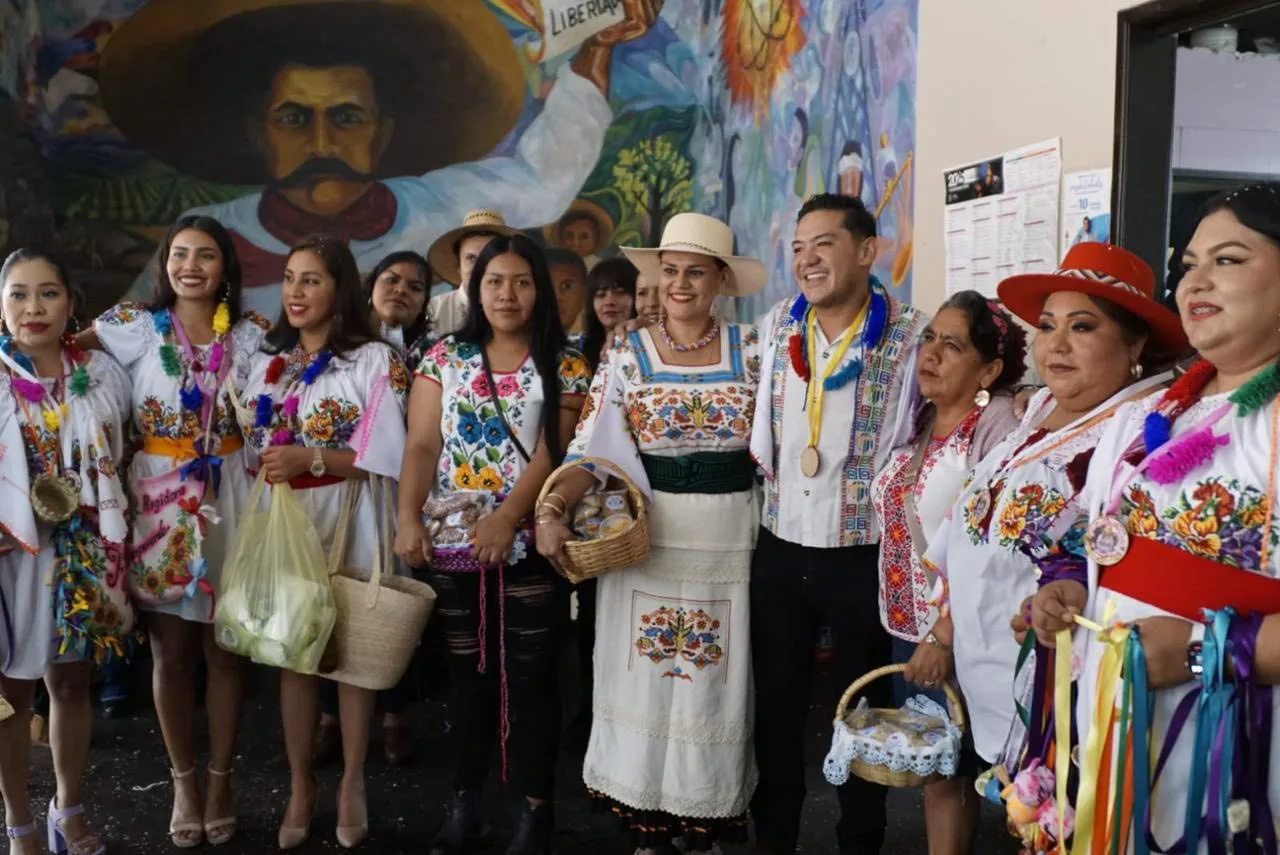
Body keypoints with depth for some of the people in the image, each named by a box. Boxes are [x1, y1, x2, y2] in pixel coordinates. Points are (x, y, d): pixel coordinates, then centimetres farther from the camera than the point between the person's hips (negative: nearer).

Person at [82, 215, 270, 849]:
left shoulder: (249, 334, 3)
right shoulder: (136, 327, -2)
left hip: (229, 499, 1)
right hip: (159, 500, -1)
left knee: (226, 646, 8)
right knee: (171, 650, 8)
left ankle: (220, 780, 23)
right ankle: (183, 782, 24)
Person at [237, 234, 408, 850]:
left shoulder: (374, 359, -5)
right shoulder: (268, 362, 12)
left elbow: (385, 455, -11)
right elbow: (250, 444, 16)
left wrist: (309, 458, -18)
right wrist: (269, 464, -3)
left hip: (347, 521, -4)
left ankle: (351, 784, 21)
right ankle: (300, 786, 22)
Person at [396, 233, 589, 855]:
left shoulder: (564, 367, 2)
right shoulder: (445, 357, 8)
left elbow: (552, 452, -8)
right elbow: (422, 444, 2)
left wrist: (507, 517, -21)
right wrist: (408, 516, -12)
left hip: (529, 542, -2)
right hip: (452, 542, 2)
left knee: (531, 675, 3)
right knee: (468, 672, 11)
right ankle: (465, 801, 23)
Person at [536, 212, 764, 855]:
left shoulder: (752, 351, 2)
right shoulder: (628, 356, 0)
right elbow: (592, 450, -7)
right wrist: (551, 510, -23)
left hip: (729, 540, 0)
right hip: (647, 536, 0)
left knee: (714, 683, 9)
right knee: (644, 678, 6)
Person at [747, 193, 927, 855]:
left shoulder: (911, 336, -12)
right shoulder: (776, 326, 2)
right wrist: (769, 484, 7)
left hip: (862, 554, -3)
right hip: (780, 548, 4)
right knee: (775, 701, 15)